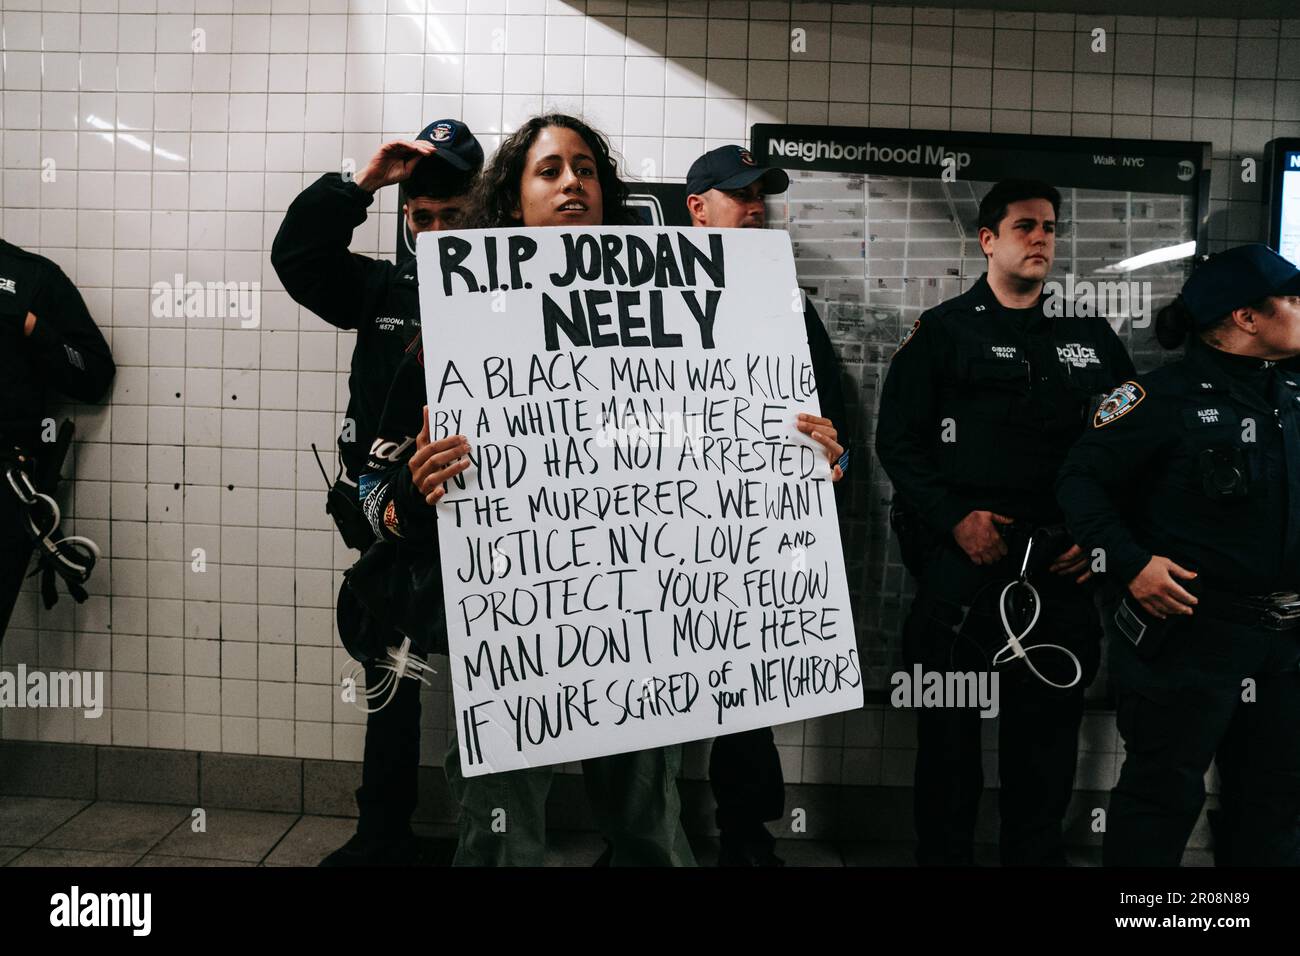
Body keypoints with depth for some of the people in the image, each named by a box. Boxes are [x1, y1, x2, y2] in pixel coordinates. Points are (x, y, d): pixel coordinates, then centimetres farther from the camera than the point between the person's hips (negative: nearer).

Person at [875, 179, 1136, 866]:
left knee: (1049, 729, 12)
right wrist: (955, 520, -14)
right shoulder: (943, 331, 3)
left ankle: (1038, 854, 29)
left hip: (1061, 569, 3)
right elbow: (896, 440, -4)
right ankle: (942, 853, 24)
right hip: (963, 559, -3)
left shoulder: (1092, 339, 14)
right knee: (950, 728, 7)